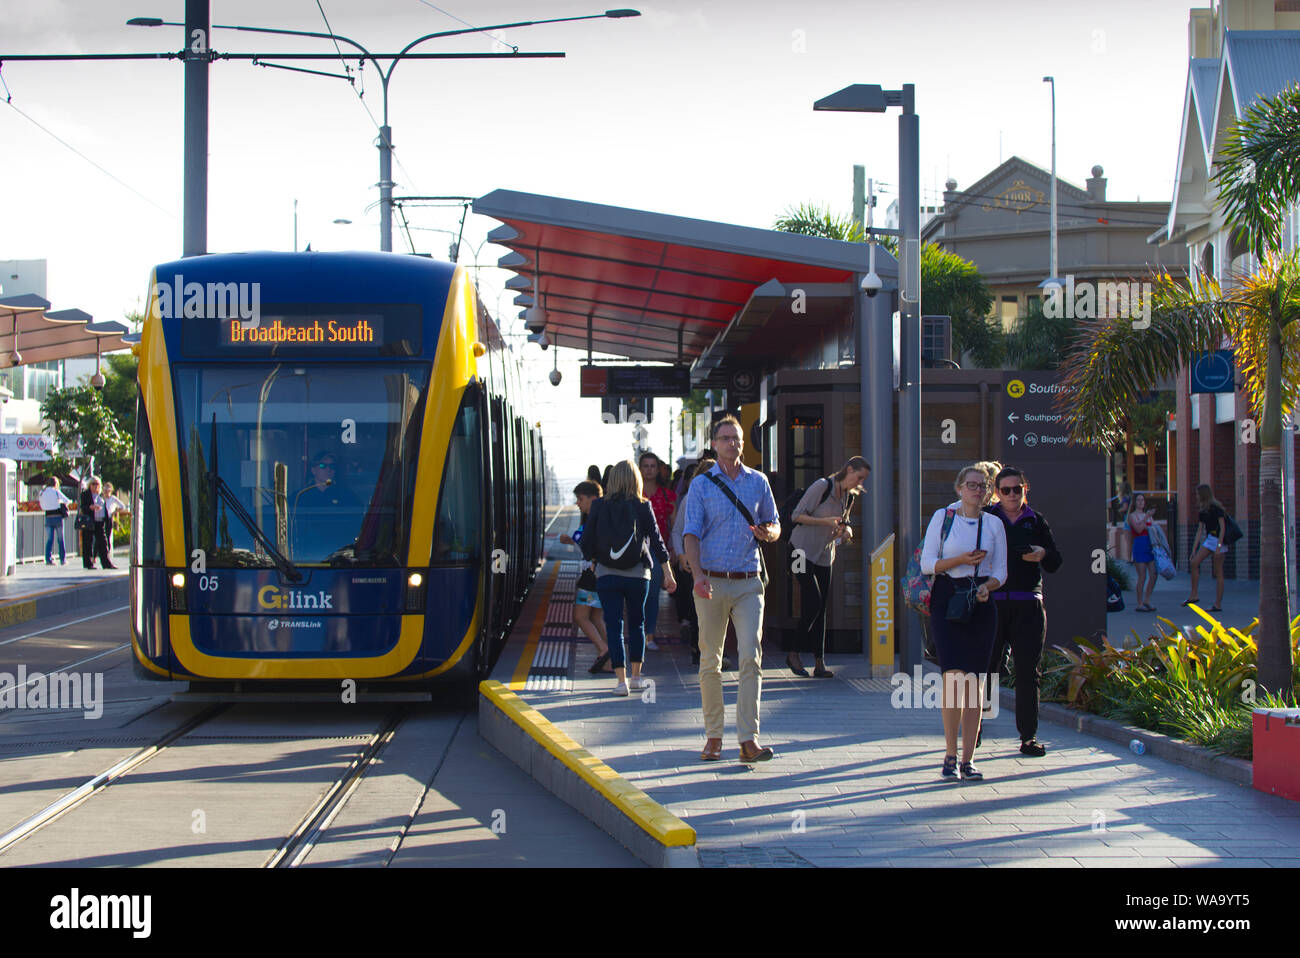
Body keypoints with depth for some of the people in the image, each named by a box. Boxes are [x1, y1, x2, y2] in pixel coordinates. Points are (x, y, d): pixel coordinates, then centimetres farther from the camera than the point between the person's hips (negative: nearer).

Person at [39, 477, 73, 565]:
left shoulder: (42, 493, 5)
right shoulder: (56, 492, -7)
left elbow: (42, 506, 14)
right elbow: (67, 501, -7)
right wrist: (70, 501, 15)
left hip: (48, 517, 3)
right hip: (58, 517, -3)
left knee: (49, 539, 3)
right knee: (61, 539, 7)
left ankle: (48, 559, -9)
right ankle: (63, 559, 10)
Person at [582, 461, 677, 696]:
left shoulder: (599, 507, -4)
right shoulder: (642, 507, -5)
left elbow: (586, 542, -2)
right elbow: (656, 540, -5)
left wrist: (594, 561, 16)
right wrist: (668, 572, -2)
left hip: (606, 574, -1)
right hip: (637, 574, 1)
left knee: (614, 626, 2)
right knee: (637, 623, 17)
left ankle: (622, 680, -4)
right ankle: (635, 677, 20)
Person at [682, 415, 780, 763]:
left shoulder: (758, 481, 11)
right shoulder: (701, 485, 3)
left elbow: (775, 526, 19)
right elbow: (691, 534, -4)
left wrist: (768, 532, -7)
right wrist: (698, 574, -20)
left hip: (748, 583, 1)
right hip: (712, 582, -1)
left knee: (751, 657, -10)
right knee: (710, 662, 3)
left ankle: (749, 739, -12)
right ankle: (713, 737, 12)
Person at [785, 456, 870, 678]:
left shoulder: (850, 496, 7)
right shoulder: (822, 486, -14)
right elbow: (797, 516, -14)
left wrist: (846, 530, -2)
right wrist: (826, 521, -24)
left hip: (825, 555, 7)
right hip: (803, 550, -7)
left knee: (820, 608, 3)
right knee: (812, 604, -15)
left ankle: (819, 663, 2)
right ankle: (793, 653, -1)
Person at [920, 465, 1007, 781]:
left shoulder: (994, 525, 11)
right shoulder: (942, 517, 5)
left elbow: (1000, 571, 11)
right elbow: (927, 563, 1)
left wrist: (988, 586, -10)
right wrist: (961, 559, -12)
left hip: (981, 603, 2)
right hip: (947, 599, -2)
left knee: (974, 681, 1)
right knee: (954, 677, -13)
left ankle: (968, 758, 7)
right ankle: (950, 755, -3)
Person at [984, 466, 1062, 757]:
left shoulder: (1036, 521, 13)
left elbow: (1055, 563, 13)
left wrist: (1043, 554, -9)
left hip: (1027, 605, 2)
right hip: (991, 602, -2)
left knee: (1029, 672, -1)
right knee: (984, 669, -2)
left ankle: (1029, 736, 3)